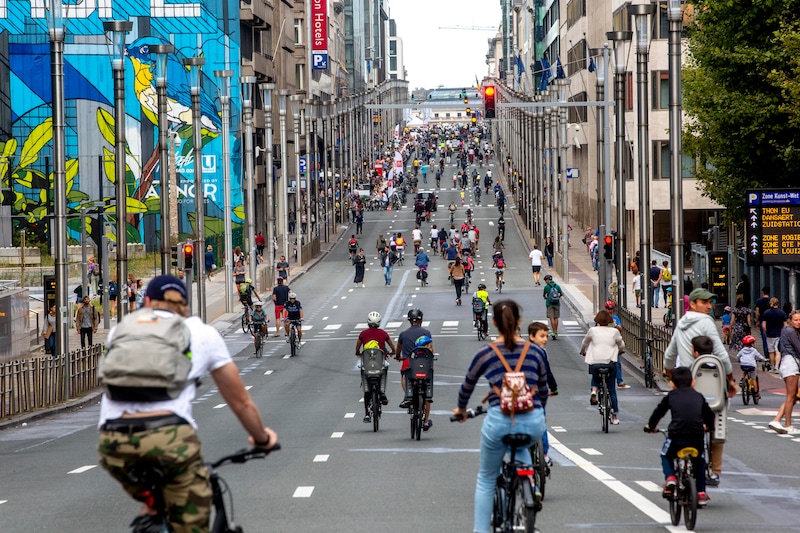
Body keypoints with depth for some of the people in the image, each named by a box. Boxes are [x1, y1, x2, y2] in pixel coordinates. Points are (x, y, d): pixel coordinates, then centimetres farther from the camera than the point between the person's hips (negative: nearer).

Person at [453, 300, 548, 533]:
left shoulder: (485, 353, 0)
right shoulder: (534, 352, 6)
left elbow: (467, 386, 14)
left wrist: (461, 409, 34)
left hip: (499, 421, -2)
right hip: (533, 422, 2)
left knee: (486, 479, 17)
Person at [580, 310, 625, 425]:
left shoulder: (592, 330, 1)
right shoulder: (614, 332, 2)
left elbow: (585, 343, 19)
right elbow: (621, 345, 17)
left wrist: (583, 351, 41)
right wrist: (620, 351, 42)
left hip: (595, 362, 0)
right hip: (610, 362, 0)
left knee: (595, 378, 33)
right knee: (612, 390, 13)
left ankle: (594, 391, 2)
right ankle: (614, 416, 14)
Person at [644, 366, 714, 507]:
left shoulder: (671, 396, 12)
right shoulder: (698, 396, 18)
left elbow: (659, 411, 20)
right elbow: (709, 414, 31)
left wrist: (651, 426, 39)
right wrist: (708, 426, 53)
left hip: (677, 435, -2)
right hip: (697, 437, 2)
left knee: (666, 456, 27)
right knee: (699, 461, 29)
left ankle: (670, 478, 3)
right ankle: (701, 493, 24)